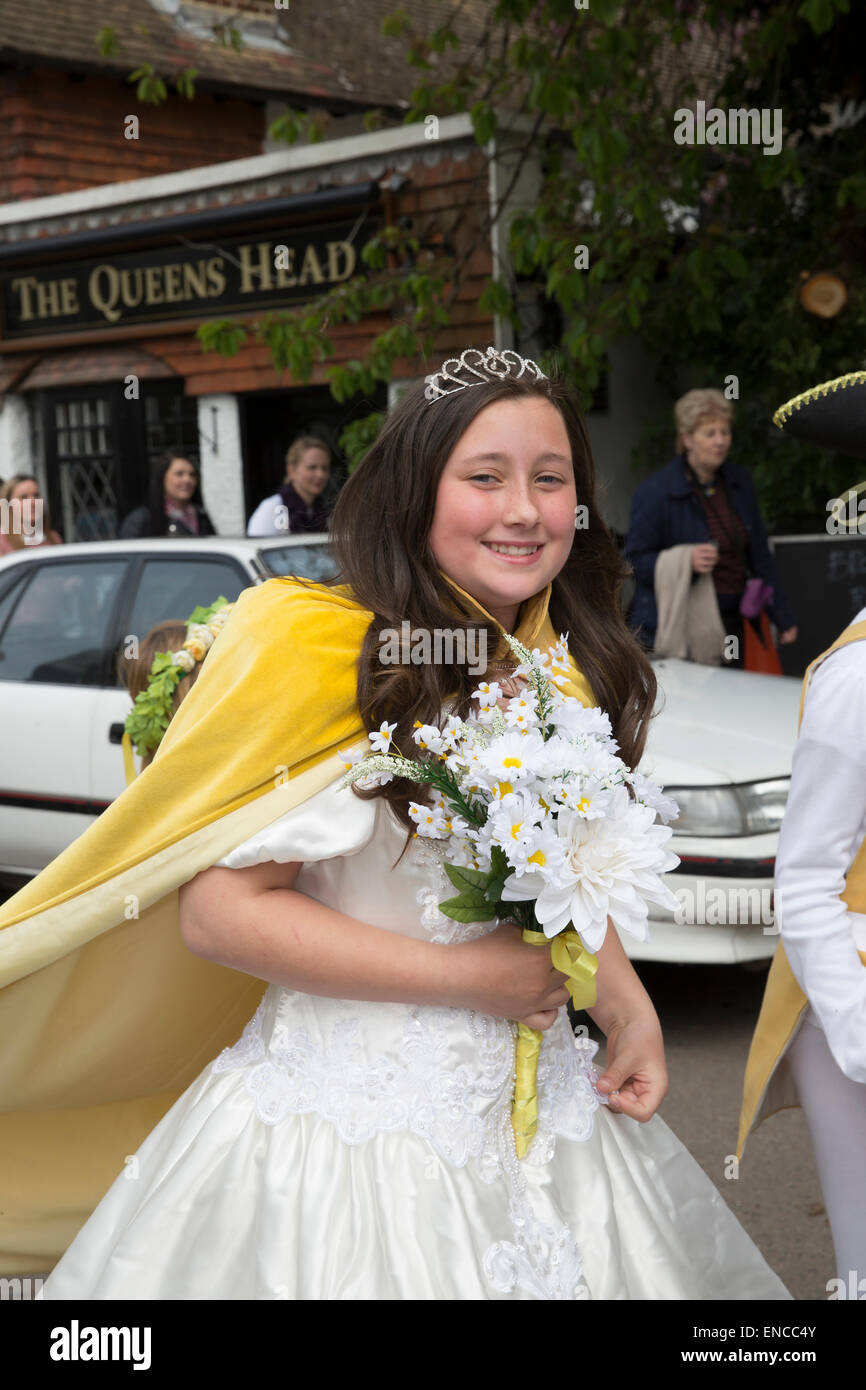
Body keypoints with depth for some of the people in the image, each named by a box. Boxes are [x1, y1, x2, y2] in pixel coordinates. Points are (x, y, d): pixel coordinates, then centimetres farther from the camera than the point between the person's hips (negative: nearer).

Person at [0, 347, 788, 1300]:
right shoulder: (315, 647, -17)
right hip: (346, 1120, -6)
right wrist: (466, 977, -17)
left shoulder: (567, 674, 4)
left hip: (537, 1107, 6)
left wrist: (629, 1008, 1)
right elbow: (219, 910, -19)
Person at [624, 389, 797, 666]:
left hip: (730, 622, 6)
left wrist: (782, 617, 15)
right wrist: (686, 560, -25)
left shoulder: (739, 482, 11)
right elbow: (635, 561, -9)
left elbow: (759, 557, 17)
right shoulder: (655, 492, -9)